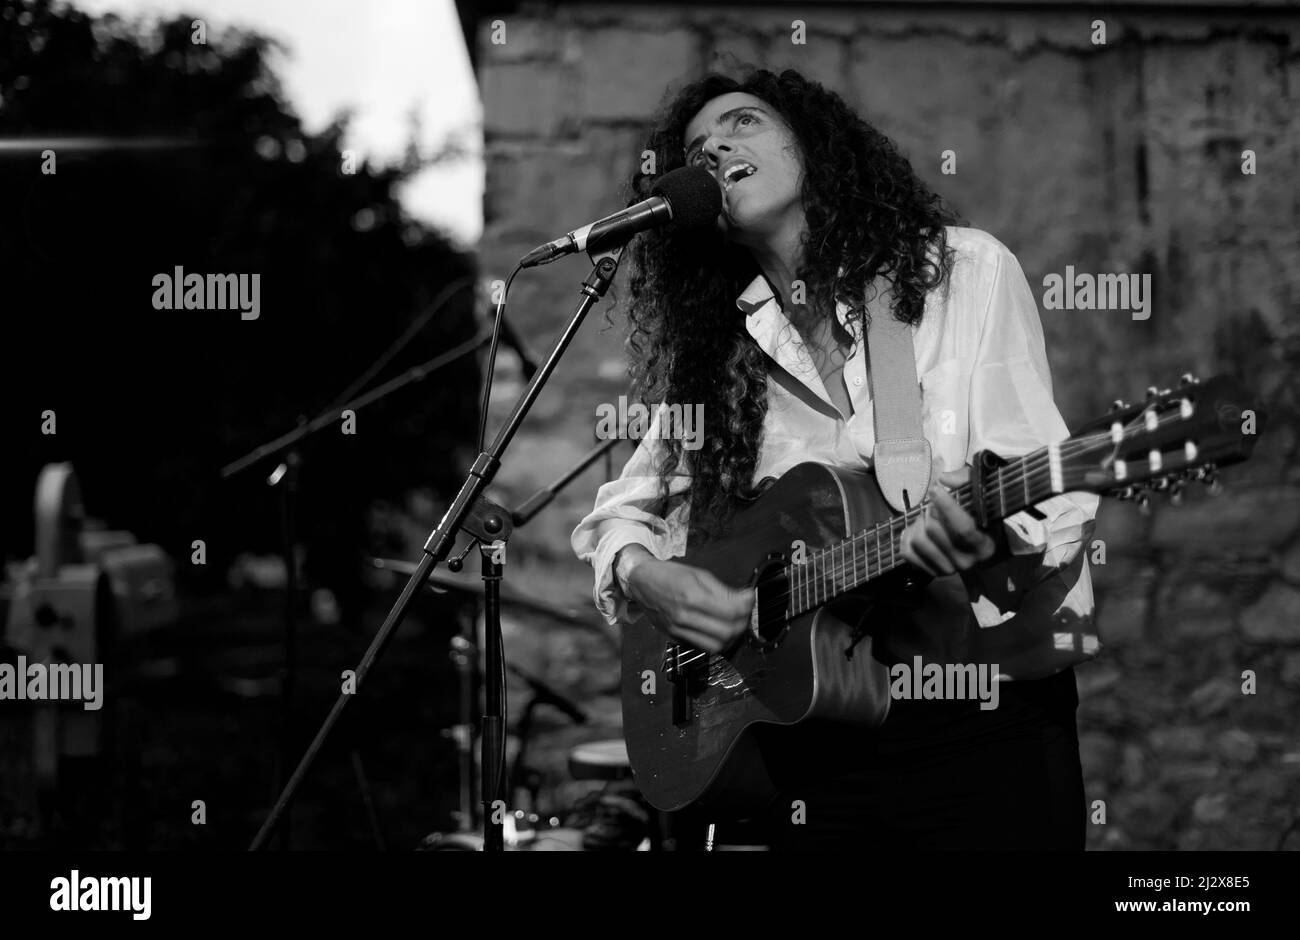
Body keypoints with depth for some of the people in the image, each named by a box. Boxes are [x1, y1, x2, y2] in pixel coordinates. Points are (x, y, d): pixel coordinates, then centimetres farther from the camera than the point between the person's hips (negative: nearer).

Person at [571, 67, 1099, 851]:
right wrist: (645, 577, -7)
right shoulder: (717, 351, 7)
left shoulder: (967, 271, -3)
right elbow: (619, 514, 16)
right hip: (810, 743, 3)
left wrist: (990, 531, -30)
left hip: (985, 723, -3)